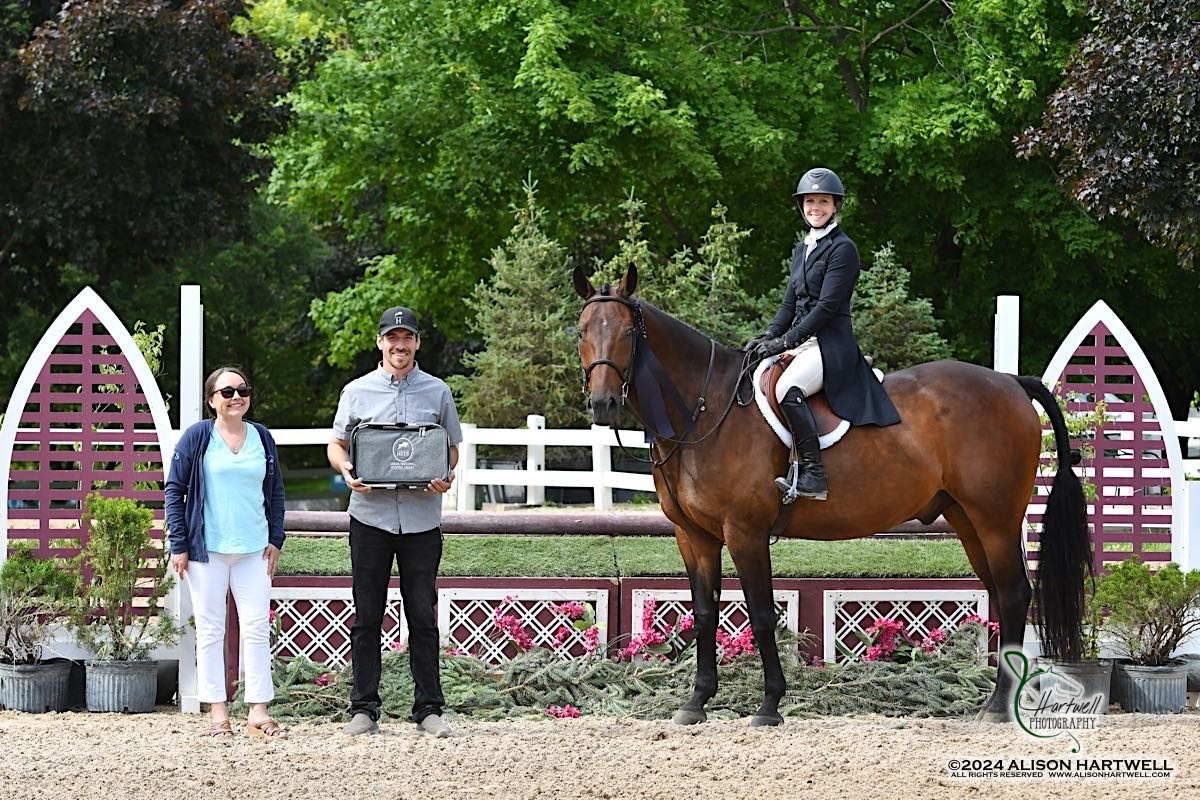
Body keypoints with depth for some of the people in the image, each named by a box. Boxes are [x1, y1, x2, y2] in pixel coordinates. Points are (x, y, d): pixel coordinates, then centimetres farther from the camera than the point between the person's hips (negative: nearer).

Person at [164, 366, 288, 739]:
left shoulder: (262, 438, 8)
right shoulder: (197, 437, -2)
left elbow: (275, 493, 16)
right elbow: (174, 490, -1)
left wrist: (275, 539, 9)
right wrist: (178, 545, -6)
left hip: (254, 550, 3)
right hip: (207, 550, -3)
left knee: (257, 628, 0)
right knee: (210, 630, 2)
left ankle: (258, 712, 2)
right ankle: (218, 713, 6)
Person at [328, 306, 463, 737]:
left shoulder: (438, 393, 8)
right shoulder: (357, 391, 7)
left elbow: (452, 449, 13)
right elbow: (336, 444, 12)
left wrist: (446, 477, -8)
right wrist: (346, 469, -9)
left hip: (421, 518, 0)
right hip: (371, 515, 0)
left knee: (422, 616, 3)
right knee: (366, 616, 2)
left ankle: (429, 709, 7)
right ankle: (364, 709, 7)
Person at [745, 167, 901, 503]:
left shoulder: (842, 248, -7)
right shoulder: (803, 249, 20)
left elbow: (827, 305, -14)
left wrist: (786, 341, -18)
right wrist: (767, 337, 0)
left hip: (831, 343, -10)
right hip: (803, 342, 10)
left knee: (788, 387, -34)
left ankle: (813, 475, -32)